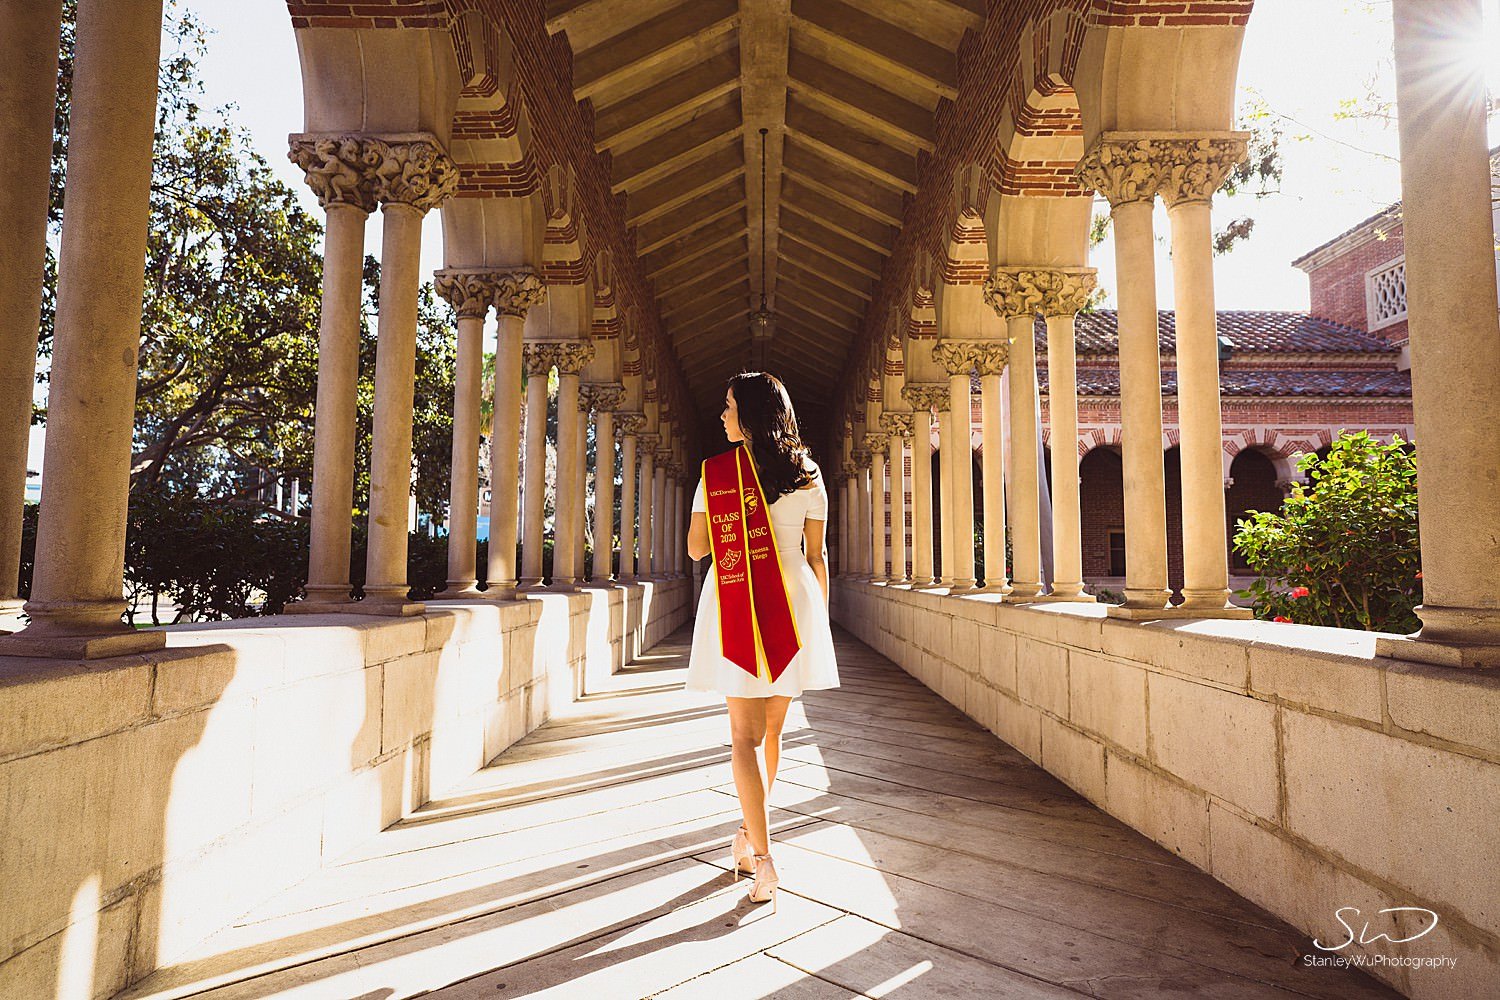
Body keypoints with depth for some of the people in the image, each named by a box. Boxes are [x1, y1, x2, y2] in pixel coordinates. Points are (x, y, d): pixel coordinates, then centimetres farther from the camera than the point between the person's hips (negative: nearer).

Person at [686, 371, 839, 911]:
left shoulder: (716, 472, -3)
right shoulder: (807, 475, 3)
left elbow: (696, 548, 1)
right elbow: (816, 557, 5)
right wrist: (821, 621, 13)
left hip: (733, 608, -2)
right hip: (792, 608, 3)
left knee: (745, 736, 3)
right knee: (771, 730, 17)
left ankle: (761, 859, -2)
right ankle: (749, 836, 32)